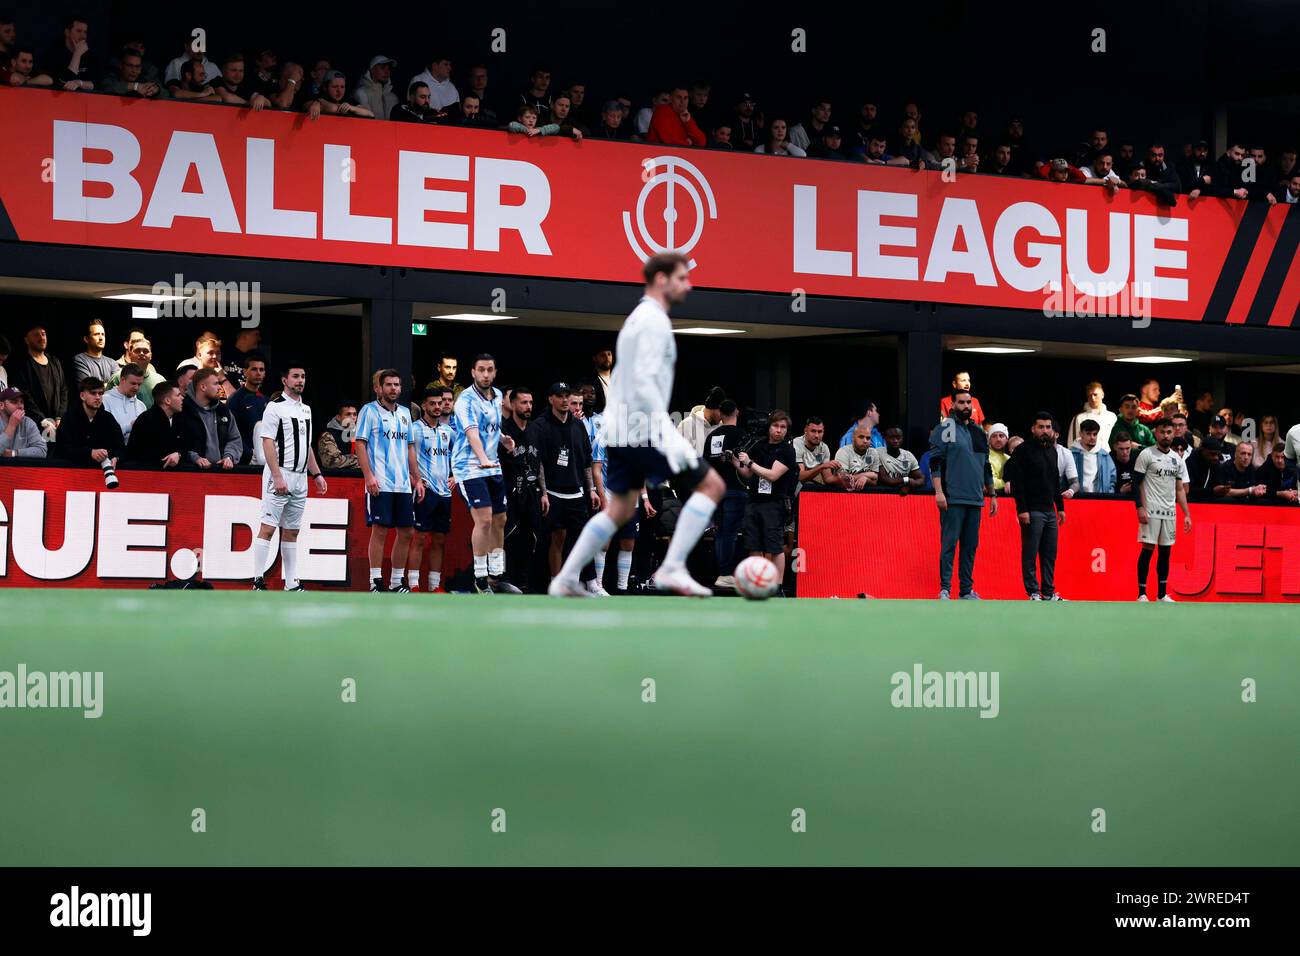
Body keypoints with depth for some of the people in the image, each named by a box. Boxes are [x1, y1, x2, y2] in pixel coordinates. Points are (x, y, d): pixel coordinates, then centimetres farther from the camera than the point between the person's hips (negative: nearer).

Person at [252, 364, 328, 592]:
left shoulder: (306, 409, 17)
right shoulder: (275, 407, -7)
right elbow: (268, 444, -13)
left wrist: (317, 474, 18)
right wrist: (278, 477, -20)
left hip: (300, 477, 8)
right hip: (280, 476, -8)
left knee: (291, 531, 10)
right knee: (268, 528, -9)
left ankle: (292, 584, 12)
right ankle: (258, 581, -9)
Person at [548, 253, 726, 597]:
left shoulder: (637, 318, 19)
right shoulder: (654, 320, -13)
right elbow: (643, 383, -23)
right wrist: (670, 436, -26)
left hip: (619, 430, 10)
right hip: (642, 432, -10)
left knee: (619, 510, 17)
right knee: (710, 484, -6)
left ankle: (565, 580, 15)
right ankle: (672, 568, -11)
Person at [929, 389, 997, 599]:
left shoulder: (979, 433, 19)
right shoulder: (945, 428, 0)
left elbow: (986, 467, 24)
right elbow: (935, 462, -6)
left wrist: (992, 495, 21)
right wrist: (938, 491, -15)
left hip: (975, 499, 6)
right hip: (952, 499, -6)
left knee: (970, 545, 6)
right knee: (949, 543, -7)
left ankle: (967, 590, 11)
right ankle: (944, 589, -6)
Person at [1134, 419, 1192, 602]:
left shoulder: (1178, 459, 14)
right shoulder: (1147, 454, -2)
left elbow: (1180, 489, 16)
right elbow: (1137, 483, -4)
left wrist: (1187, 514, 10)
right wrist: (1140, 507, -14)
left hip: (1170, 512, 5)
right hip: (1151, 511, -5)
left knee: (1165, 552, 6)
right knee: (1147, 549, -7)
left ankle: (1162, 594, 12)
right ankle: (1142, 594, -3)